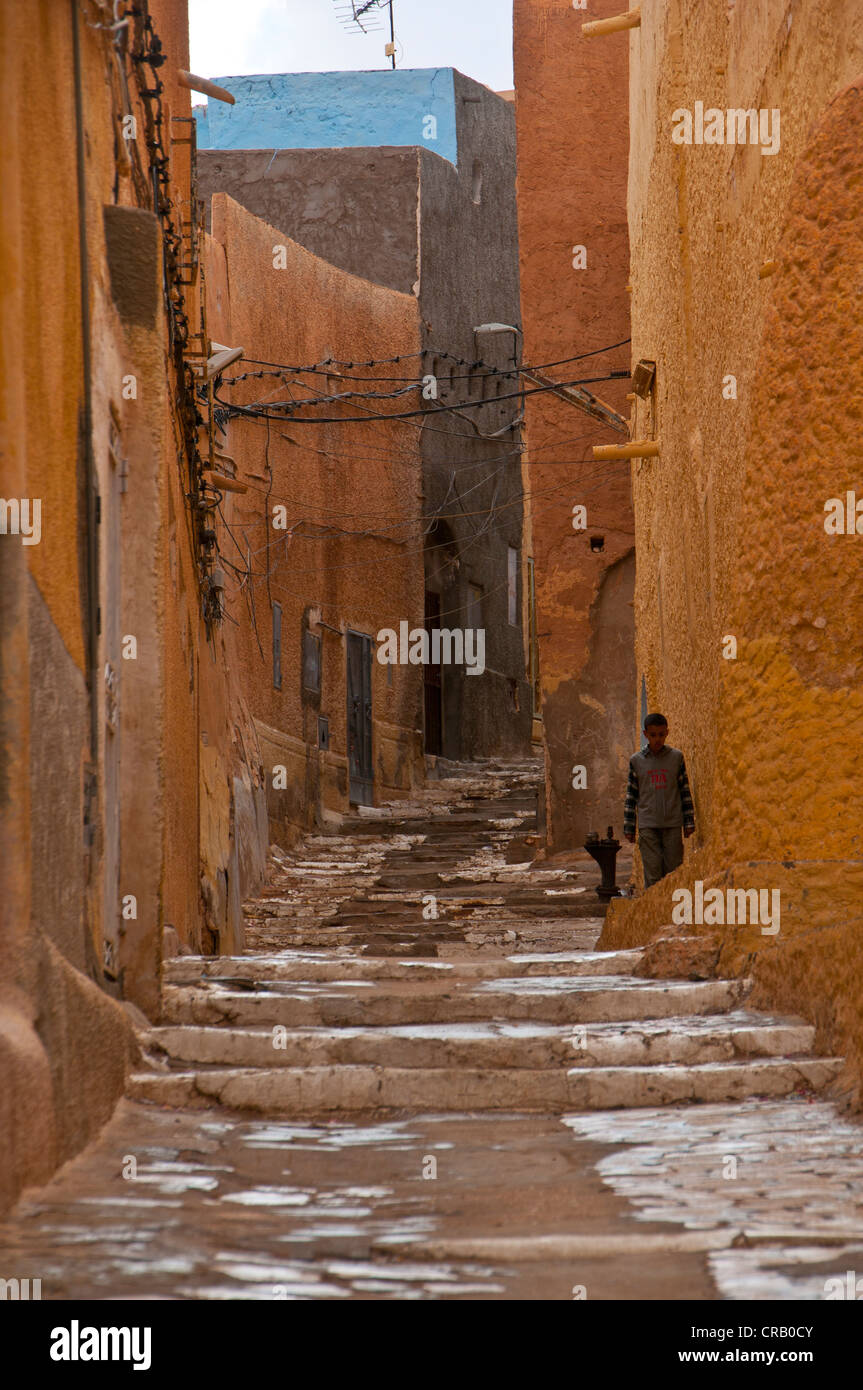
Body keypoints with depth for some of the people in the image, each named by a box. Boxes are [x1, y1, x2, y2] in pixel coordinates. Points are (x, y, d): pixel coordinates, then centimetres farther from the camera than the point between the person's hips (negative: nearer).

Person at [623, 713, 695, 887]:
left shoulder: (676, 757, 5)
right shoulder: (636, 760, 5)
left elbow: (685, 790, 9)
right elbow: (631, 795, 8)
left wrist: (689, 822, 6)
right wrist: (629, 827, 6)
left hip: (672, 825, 0)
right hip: (647, 825, 0)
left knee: (673, 870, 0)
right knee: (652, 873, -4)